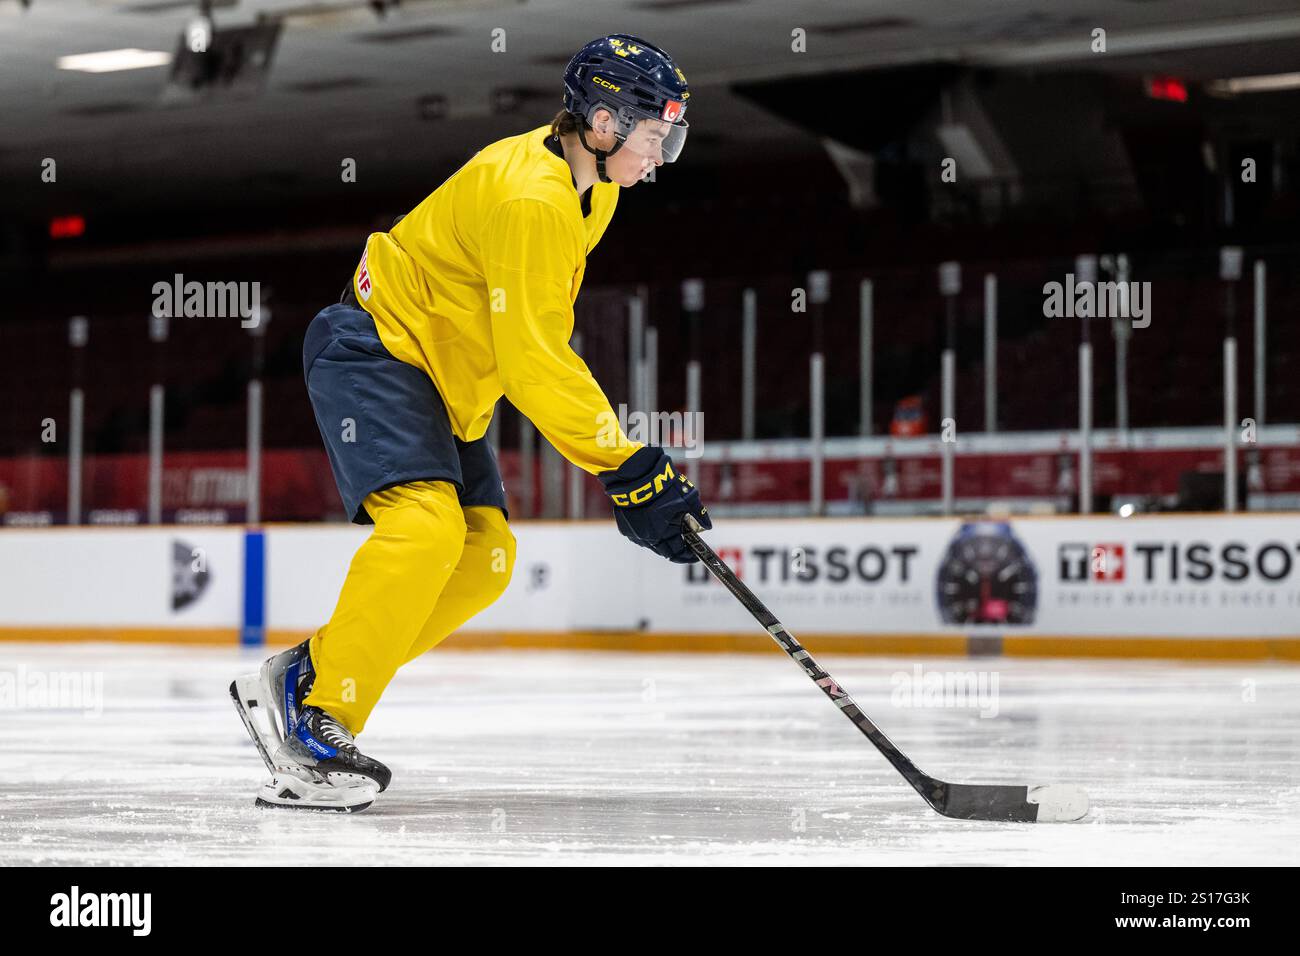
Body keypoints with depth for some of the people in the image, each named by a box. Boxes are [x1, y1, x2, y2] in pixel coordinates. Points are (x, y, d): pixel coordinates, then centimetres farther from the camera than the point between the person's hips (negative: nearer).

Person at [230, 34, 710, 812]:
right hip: (373, 349, -10)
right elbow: (533, 364, -30)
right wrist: (627, 470, -31)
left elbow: (539, 339, 20)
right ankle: (317, 719, -23)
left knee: (486, 555, 0)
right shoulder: (530, 198, -26)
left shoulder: (589, 188, 6)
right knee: (427, 524, -28)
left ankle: (297, 679, 3)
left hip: (446, 379, 10)